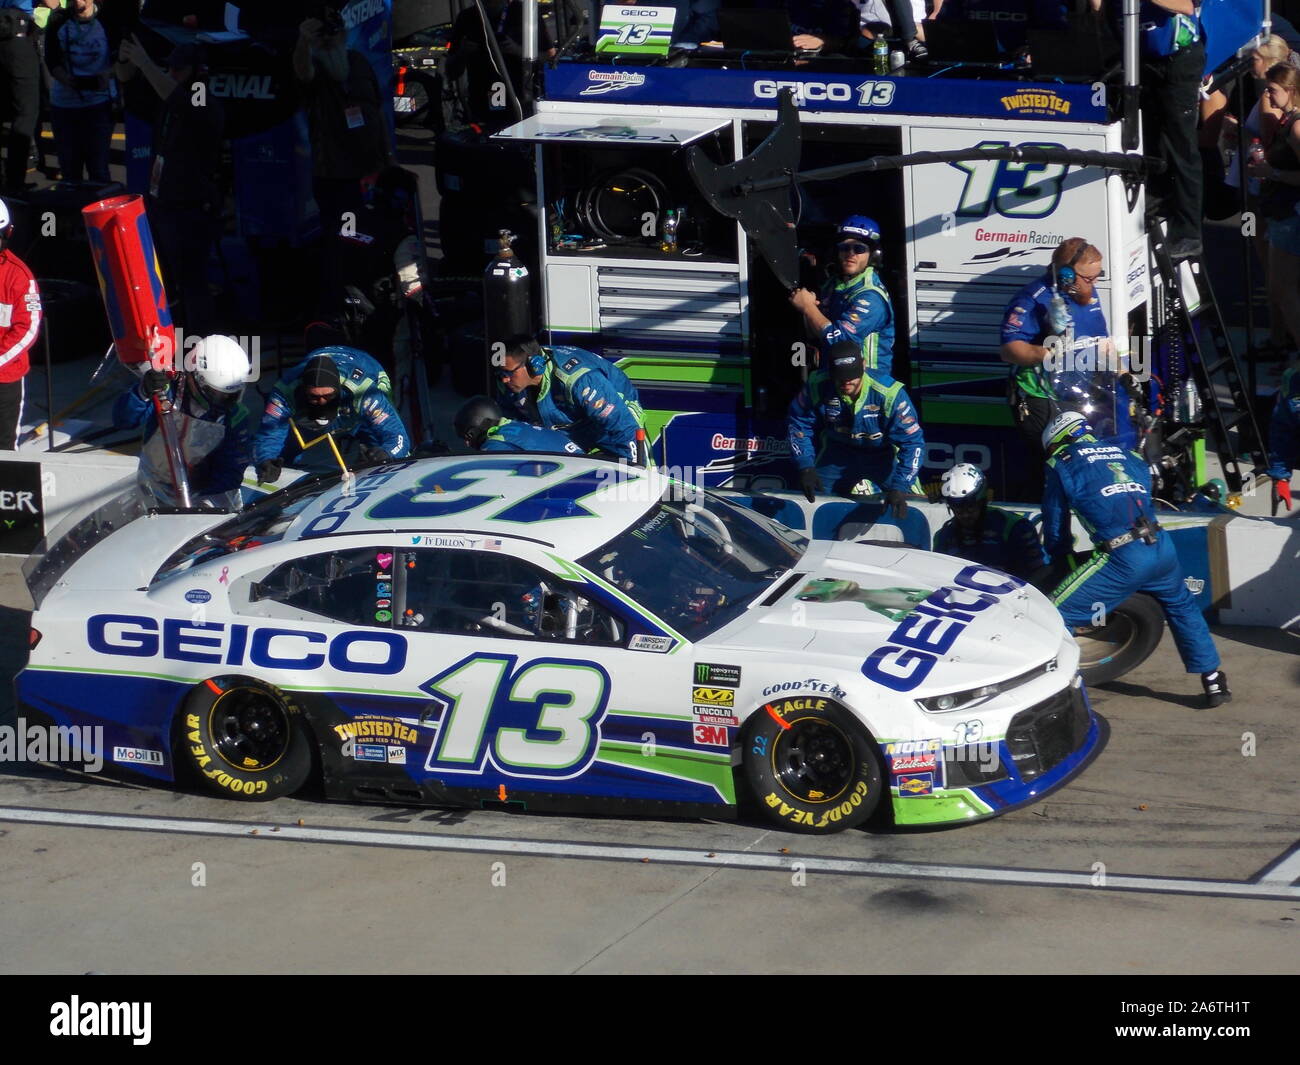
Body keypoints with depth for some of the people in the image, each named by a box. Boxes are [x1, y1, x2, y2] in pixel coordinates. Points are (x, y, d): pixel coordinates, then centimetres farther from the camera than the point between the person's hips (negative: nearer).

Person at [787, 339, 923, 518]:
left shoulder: (889, 394, -33)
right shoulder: (817, 387, -25)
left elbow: (912, 442, -29)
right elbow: (799, 424, -7)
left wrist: (899, 488, -36)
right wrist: (805, 467, -16)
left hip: (884, 454, -2)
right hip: (838, 452, 2)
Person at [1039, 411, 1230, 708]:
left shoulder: (1061, 463, 10)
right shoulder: (1125, 455, 26)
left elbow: (1056, 524, 14)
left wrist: (1061, 557, 34)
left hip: (1122, 560, -6)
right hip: (1162, 548, 6)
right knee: (1183, 609, 32)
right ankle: (1213, 681, 34)